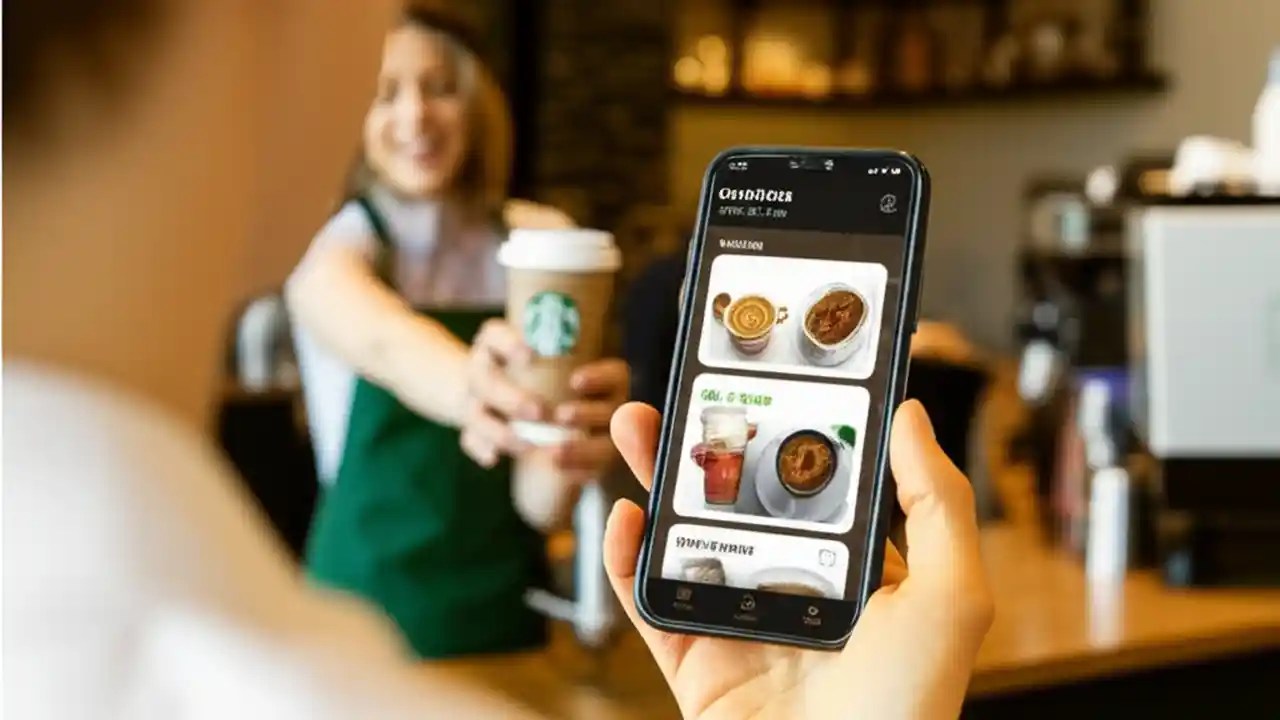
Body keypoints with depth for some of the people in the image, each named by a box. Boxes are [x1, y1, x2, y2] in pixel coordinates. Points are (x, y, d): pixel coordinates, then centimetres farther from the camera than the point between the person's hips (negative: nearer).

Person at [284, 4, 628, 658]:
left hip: (504, 606, 3)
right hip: (372, 612, -2)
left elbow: (536, 502, -13)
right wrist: (470, 389, -58)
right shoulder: (338, 252, -11)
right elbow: (390, 345, -37)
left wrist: (568, 457, -35)